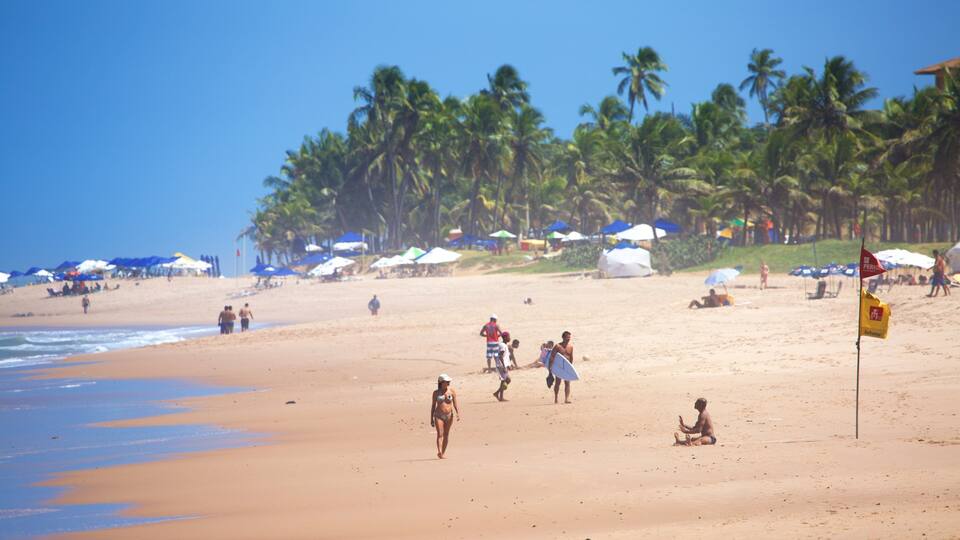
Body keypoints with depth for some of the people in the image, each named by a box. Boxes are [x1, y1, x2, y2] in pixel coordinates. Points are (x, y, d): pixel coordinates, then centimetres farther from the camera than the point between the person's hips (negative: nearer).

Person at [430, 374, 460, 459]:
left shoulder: (451, 391, 5)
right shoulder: (436, 393, 4)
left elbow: (455, 404, 4)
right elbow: (433, 406, 8)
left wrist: (458, 413, -12)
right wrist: (431, 419, 5)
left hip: (449, 416, 2)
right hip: (439, 416, -2)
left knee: (446, 435, 5)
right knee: (440, 434, -14)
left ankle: (443, 453, 13)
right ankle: (439, 452, -26)